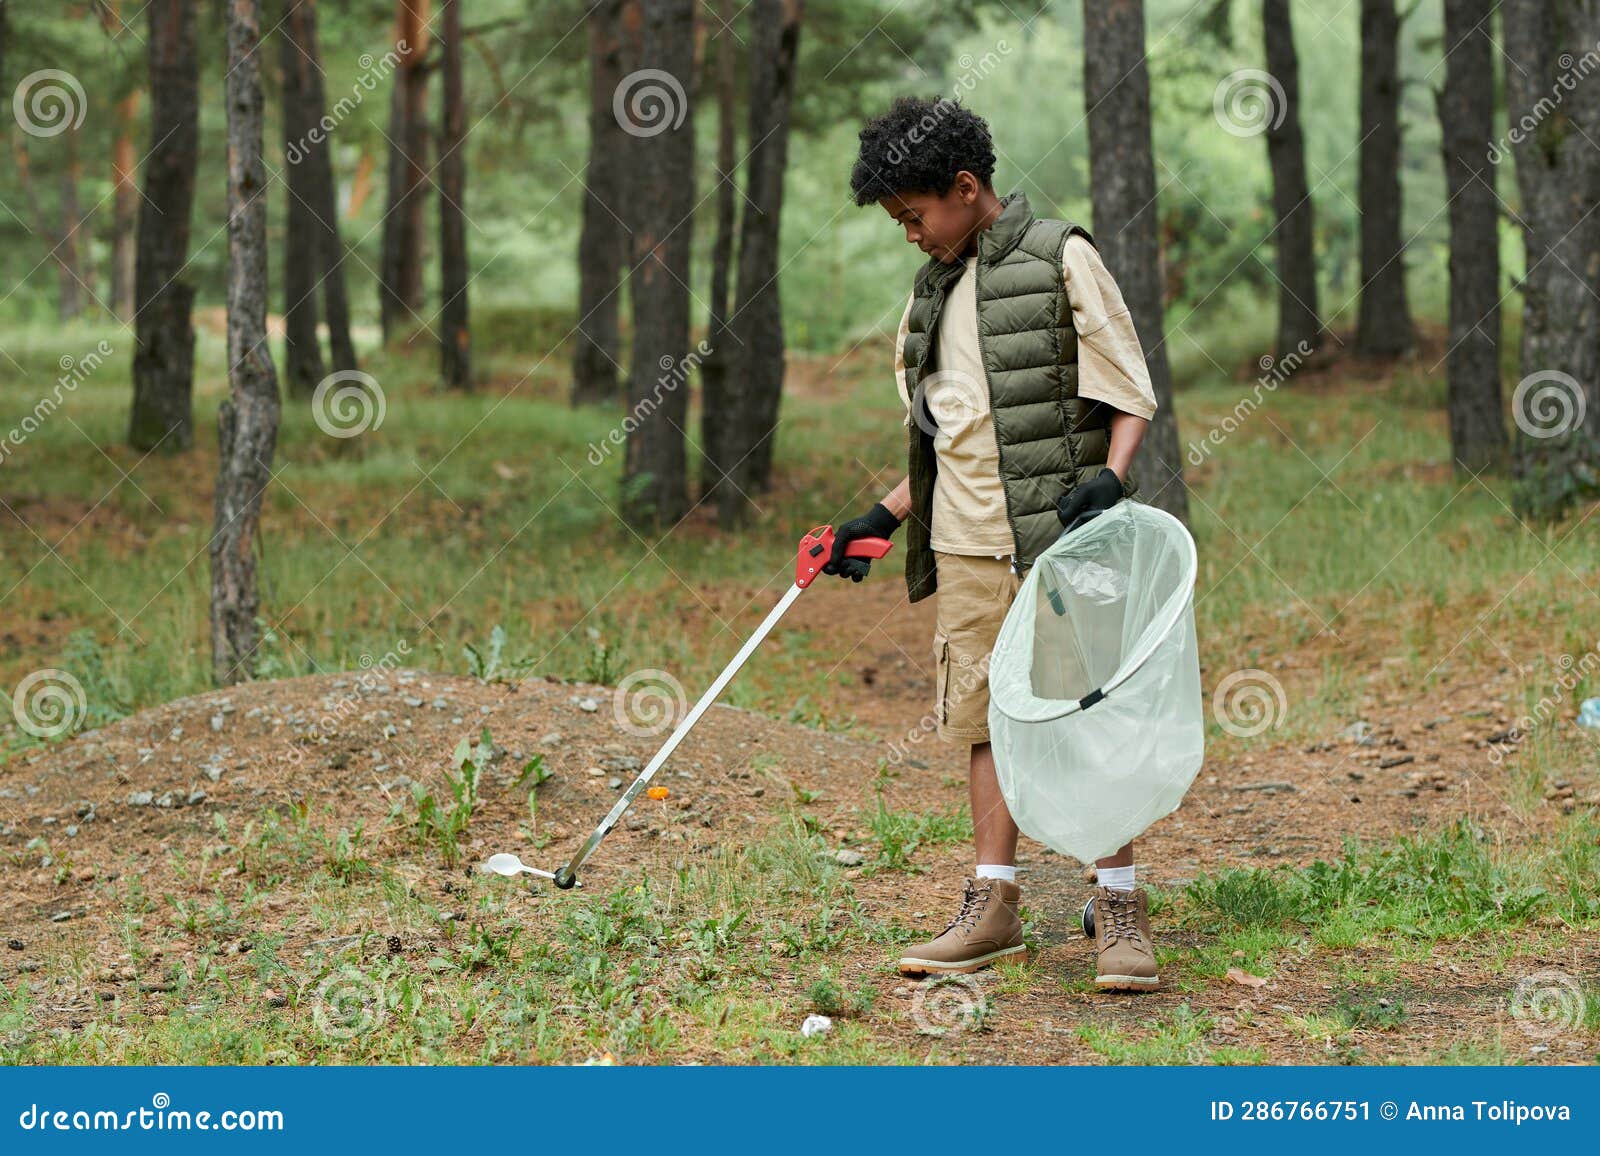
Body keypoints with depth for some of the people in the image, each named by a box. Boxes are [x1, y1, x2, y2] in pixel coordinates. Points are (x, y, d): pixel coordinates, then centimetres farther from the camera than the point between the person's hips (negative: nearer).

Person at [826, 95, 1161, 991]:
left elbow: (1131, 396, -4)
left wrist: (1108, 481, -20)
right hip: (967, 545, 6)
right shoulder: (934, 290, 17)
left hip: (1061, 531, -6)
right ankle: (994, 906, 13)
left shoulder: (1060, 259, -2)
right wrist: (880, 520, 18)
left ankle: (1121, 913, 0)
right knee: (987, 717, 7)